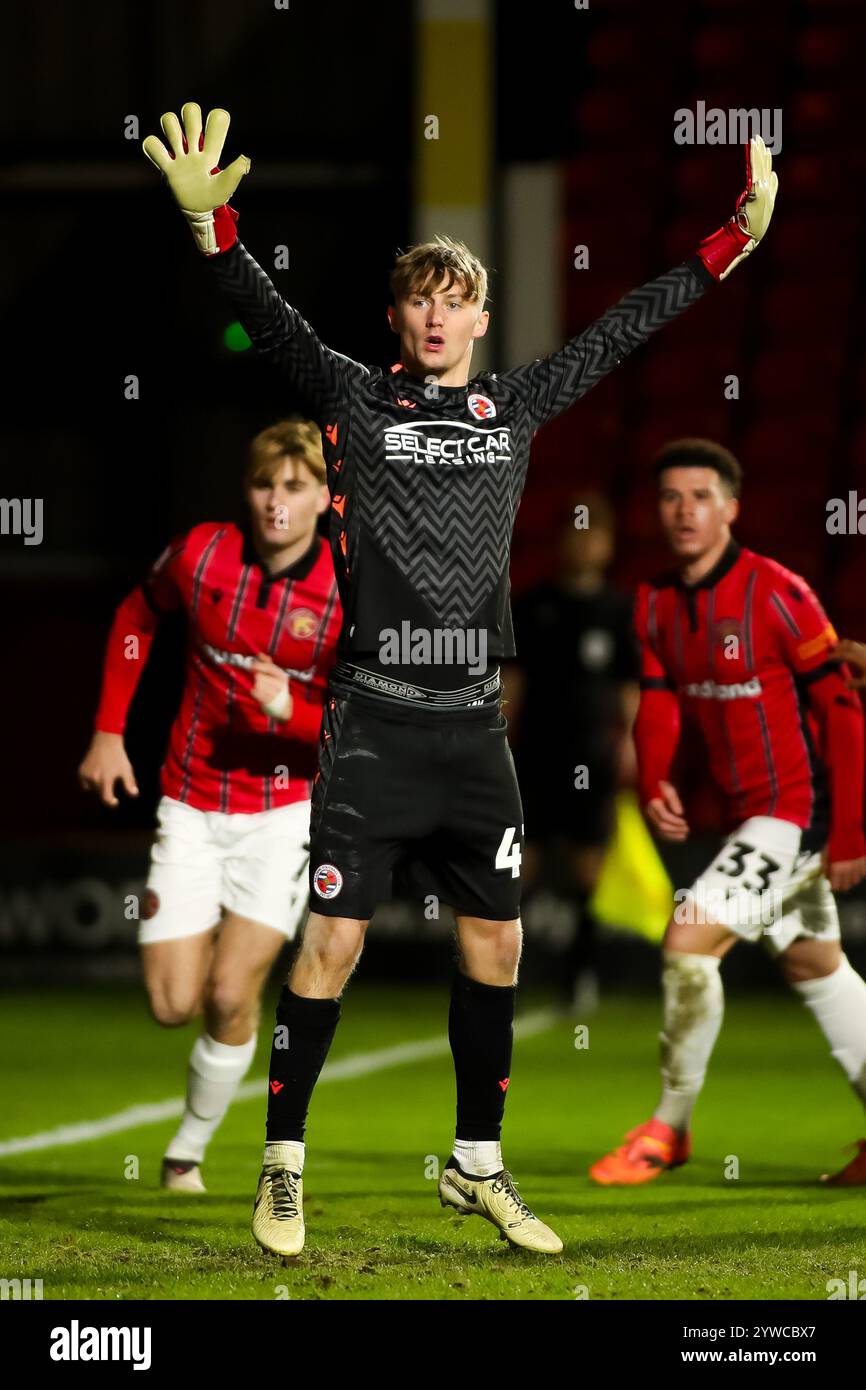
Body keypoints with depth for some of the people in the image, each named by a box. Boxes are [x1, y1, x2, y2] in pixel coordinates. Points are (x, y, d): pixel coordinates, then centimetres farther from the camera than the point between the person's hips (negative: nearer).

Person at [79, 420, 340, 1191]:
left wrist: (294, 712, -28)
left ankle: (190, 1150, 11)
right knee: (174, 1004, -3)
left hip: (285, 810, -2)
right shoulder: (201, 554, -8)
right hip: (192, 807, 2)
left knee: (231, 996, -12)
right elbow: (136, 617, 13)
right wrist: (109, 732, 8)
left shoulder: (349, 595, -14)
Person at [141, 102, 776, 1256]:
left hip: (474, 724, 4)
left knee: (496, 942, 6)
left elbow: (625, 329, 14)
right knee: (334, 941, -7)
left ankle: (477, 1166, 19)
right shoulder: (353, 397, 2)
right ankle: (284, 1167, 4)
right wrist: (209, 226, -28)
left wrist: (735, 239, 11)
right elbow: (268, 319, -11)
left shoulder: (517, 406, 11)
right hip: (375, 717, -4)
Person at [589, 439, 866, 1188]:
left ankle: (669, 1127, -2)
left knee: (690, 938, -16)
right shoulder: (657, 602, 3)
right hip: (747, 812, 9)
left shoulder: (776, 594, -19)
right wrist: (654, 785, -15)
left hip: (798, 810, -9)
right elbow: (659, 702, 6)